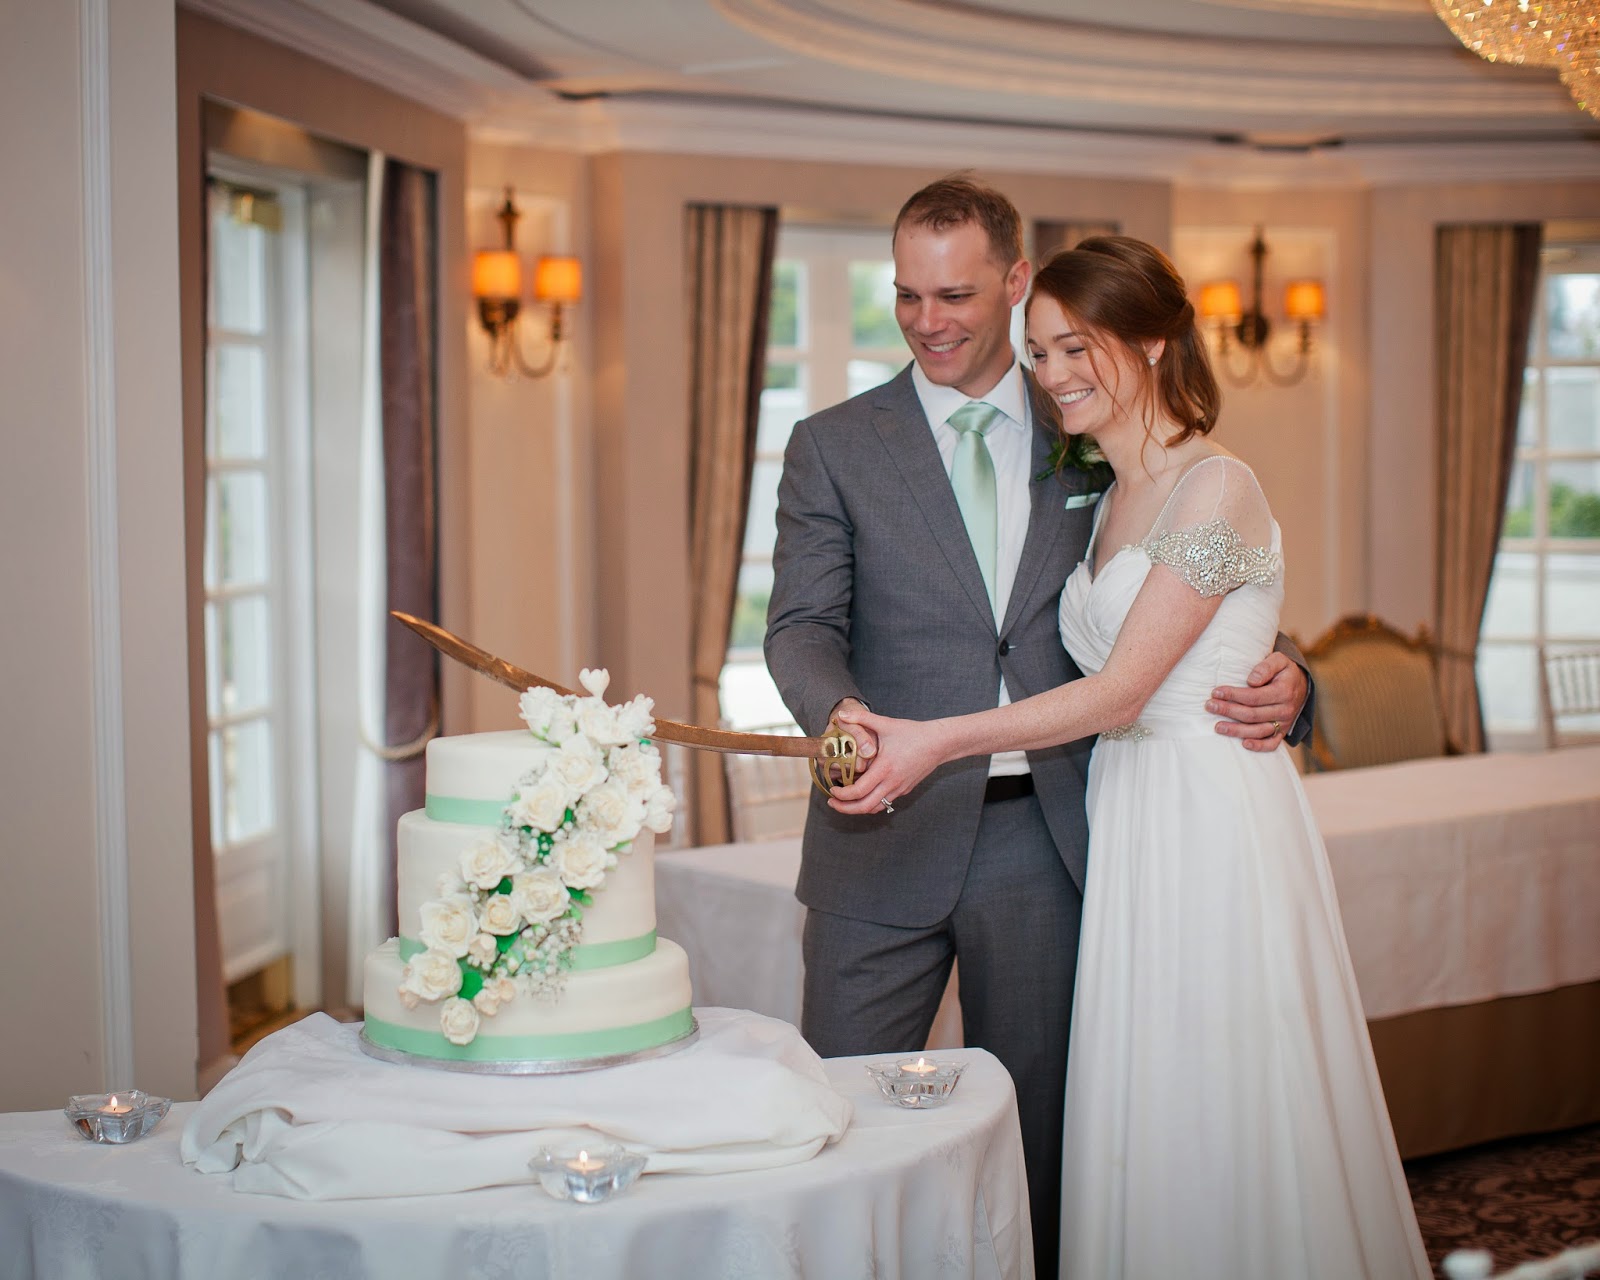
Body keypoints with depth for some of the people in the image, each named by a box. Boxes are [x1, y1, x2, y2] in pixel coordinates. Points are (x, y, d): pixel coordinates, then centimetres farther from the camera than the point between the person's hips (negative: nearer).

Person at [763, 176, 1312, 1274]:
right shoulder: (834, 447, 4)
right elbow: (805, 624, -6)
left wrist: (1279, 680, -9)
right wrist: (842, 713, -28)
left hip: (1043, 842, 1)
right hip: (889, 839, -1)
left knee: (1032, 1130, 10)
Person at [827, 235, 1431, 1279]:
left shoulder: (1216, 488, -11)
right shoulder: (1110, 501, 15)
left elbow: (1120, 692, -16)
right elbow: (1101, 692, 13)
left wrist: (939, 741, -18)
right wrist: (923, 743, 7)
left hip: (1215, 824, -8)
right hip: (1128, 822, 8)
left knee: (1225, 1130, 0)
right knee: (1146, 1130, 10)